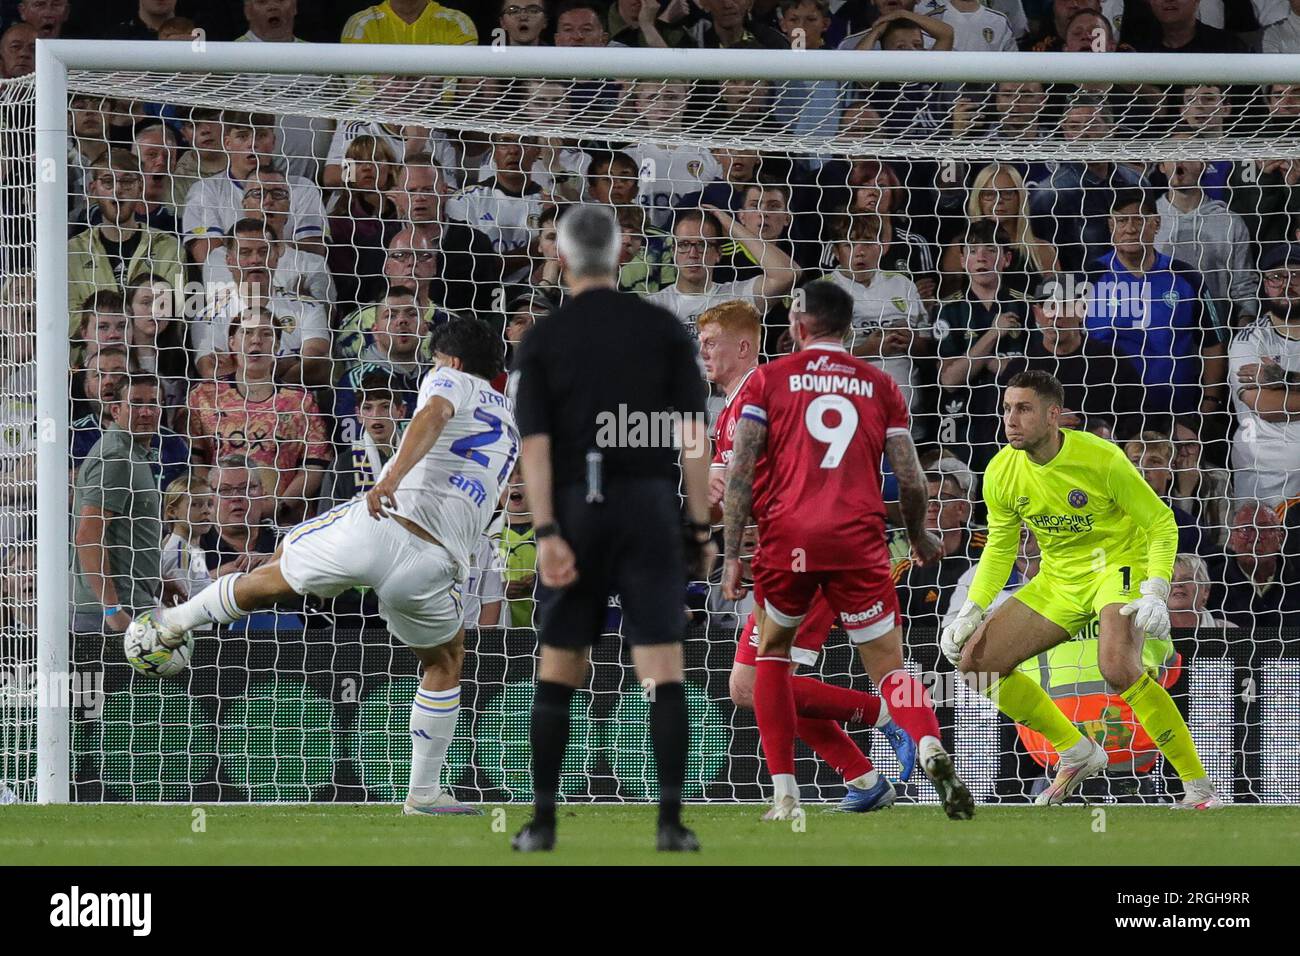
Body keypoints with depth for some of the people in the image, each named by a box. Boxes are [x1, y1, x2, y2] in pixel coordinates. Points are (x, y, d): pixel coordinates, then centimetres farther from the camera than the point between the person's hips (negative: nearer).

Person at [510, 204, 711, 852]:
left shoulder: (543, 340, 2)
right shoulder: (665, 330, 2)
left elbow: (535, 445, -7)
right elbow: (691, 435, -3)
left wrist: (546, 536, -12)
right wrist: (701, 530, 1)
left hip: (576, 512, 1)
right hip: (650, 510, 0)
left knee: (559, 670, 12)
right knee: (663, 671, -4)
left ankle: (543, 822, 10)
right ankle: (671, 822, -15)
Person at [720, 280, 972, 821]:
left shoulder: (768, 379, 10)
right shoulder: (880, 386, 14)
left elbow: (740, 473, 1)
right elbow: (910, 479, 10)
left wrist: (731, 555, 3)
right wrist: (919, 538, 29)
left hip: (787, 538, -1)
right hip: (860, 540, 1)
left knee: (771, 652, 22)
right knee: (889, 670, 2)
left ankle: (785, 797, 13)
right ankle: (930, 747, -31)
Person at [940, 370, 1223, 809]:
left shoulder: (1100, 458, -22)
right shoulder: (1001, 473, -6)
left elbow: (1161, 521, -14)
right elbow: (1000, 546, 10)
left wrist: (1155, 595, -27)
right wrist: (970, 612, 0)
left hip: (1118, 564, -7)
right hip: (1059, 579, 7)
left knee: (1118, 666, -34)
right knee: (974, 660, -5)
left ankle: (1198, 785, -22)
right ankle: (1076, 753, 10)